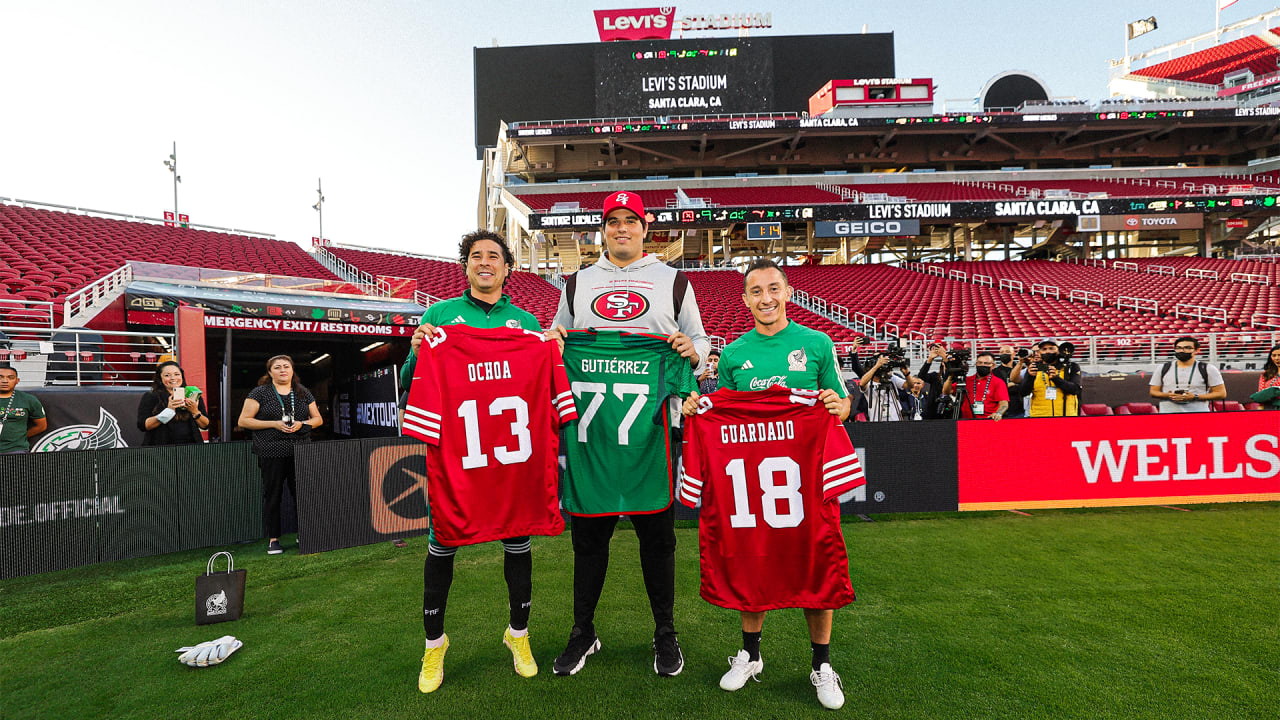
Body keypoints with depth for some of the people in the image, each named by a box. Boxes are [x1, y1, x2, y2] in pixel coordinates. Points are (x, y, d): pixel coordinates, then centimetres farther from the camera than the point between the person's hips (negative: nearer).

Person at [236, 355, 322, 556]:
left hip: (301, 451, 3)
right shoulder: (260, 393, 2)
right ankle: (273, 539, 12)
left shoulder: (303, 393, 12)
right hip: (271, 453, -3)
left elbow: (318, 419, 16)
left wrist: (302, 424, -5)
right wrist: (274, 424, -12)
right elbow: (243, 421, -2)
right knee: (272, 495, 3)